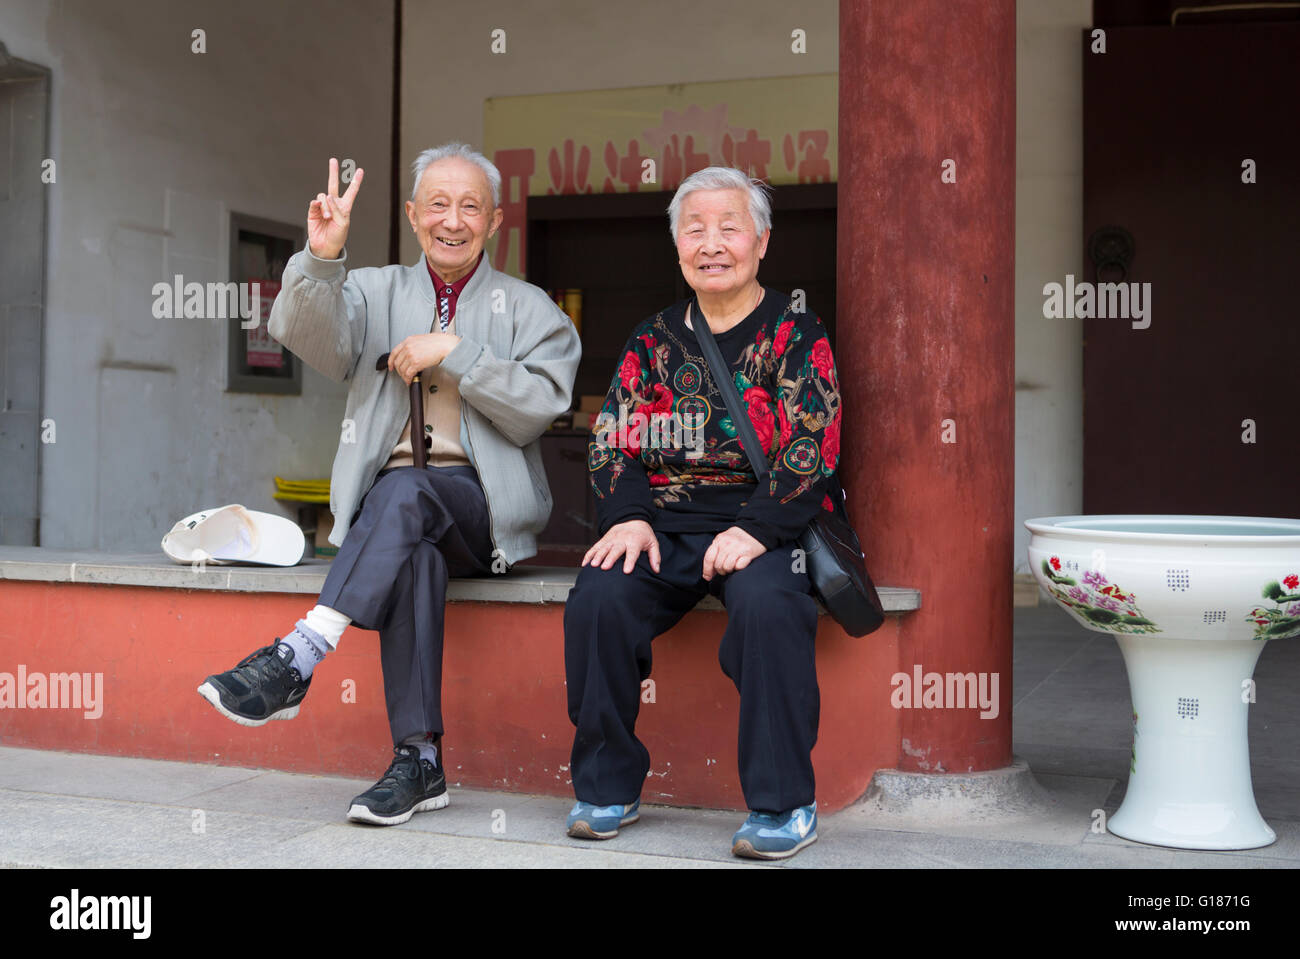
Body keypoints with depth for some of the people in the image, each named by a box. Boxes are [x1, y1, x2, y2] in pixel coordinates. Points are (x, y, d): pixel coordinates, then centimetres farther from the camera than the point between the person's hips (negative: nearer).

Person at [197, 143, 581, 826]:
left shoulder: (527, 308, 14)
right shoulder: (375, 292, 18)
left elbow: (540, 406, -1)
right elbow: (303, 334, -4)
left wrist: (454, 352, -9)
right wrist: (321, 257, -22)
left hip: (481, 504, -1)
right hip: (384, 506, 1)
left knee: (403, 491, -35)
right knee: (415, 552, -34)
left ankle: (296, 659, -42)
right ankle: (418, 758, -30)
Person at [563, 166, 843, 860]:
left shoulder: (796, 334, 5)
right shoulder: (654, 340, 17)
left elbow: (811, 447, -5)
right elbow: (613, 439, 12)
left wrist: (755, 529, -20)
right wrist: (627, 515, -8)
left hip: (766, 525, -3)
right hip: (664, 524, 3)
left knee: (766, 604, -35)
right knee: (597, 600, -24)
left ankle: (783, 803, -19)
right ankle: (607, 788, -5)